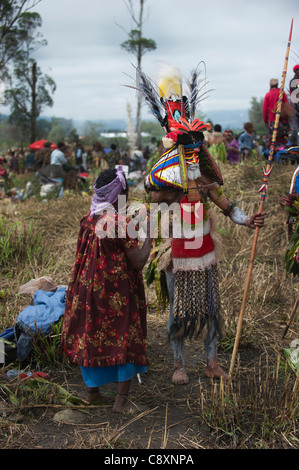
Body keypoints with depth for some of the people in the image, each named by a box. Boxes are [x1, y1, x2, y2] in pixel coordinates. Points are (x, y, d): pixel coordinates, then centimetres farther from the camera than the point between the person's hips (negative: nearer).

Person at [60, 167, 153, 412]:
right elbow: (138, 261, -17)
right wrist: (148, 237, -4)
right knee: (127, 340, 8)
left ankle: (93, 392, 31)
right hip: (118, 294, -6)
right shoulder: (120, 223, -19)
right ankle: (122, 399, 12)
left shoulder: (89, 220, 2)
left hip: (89, 288, 7)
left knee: (91, 337, 18)